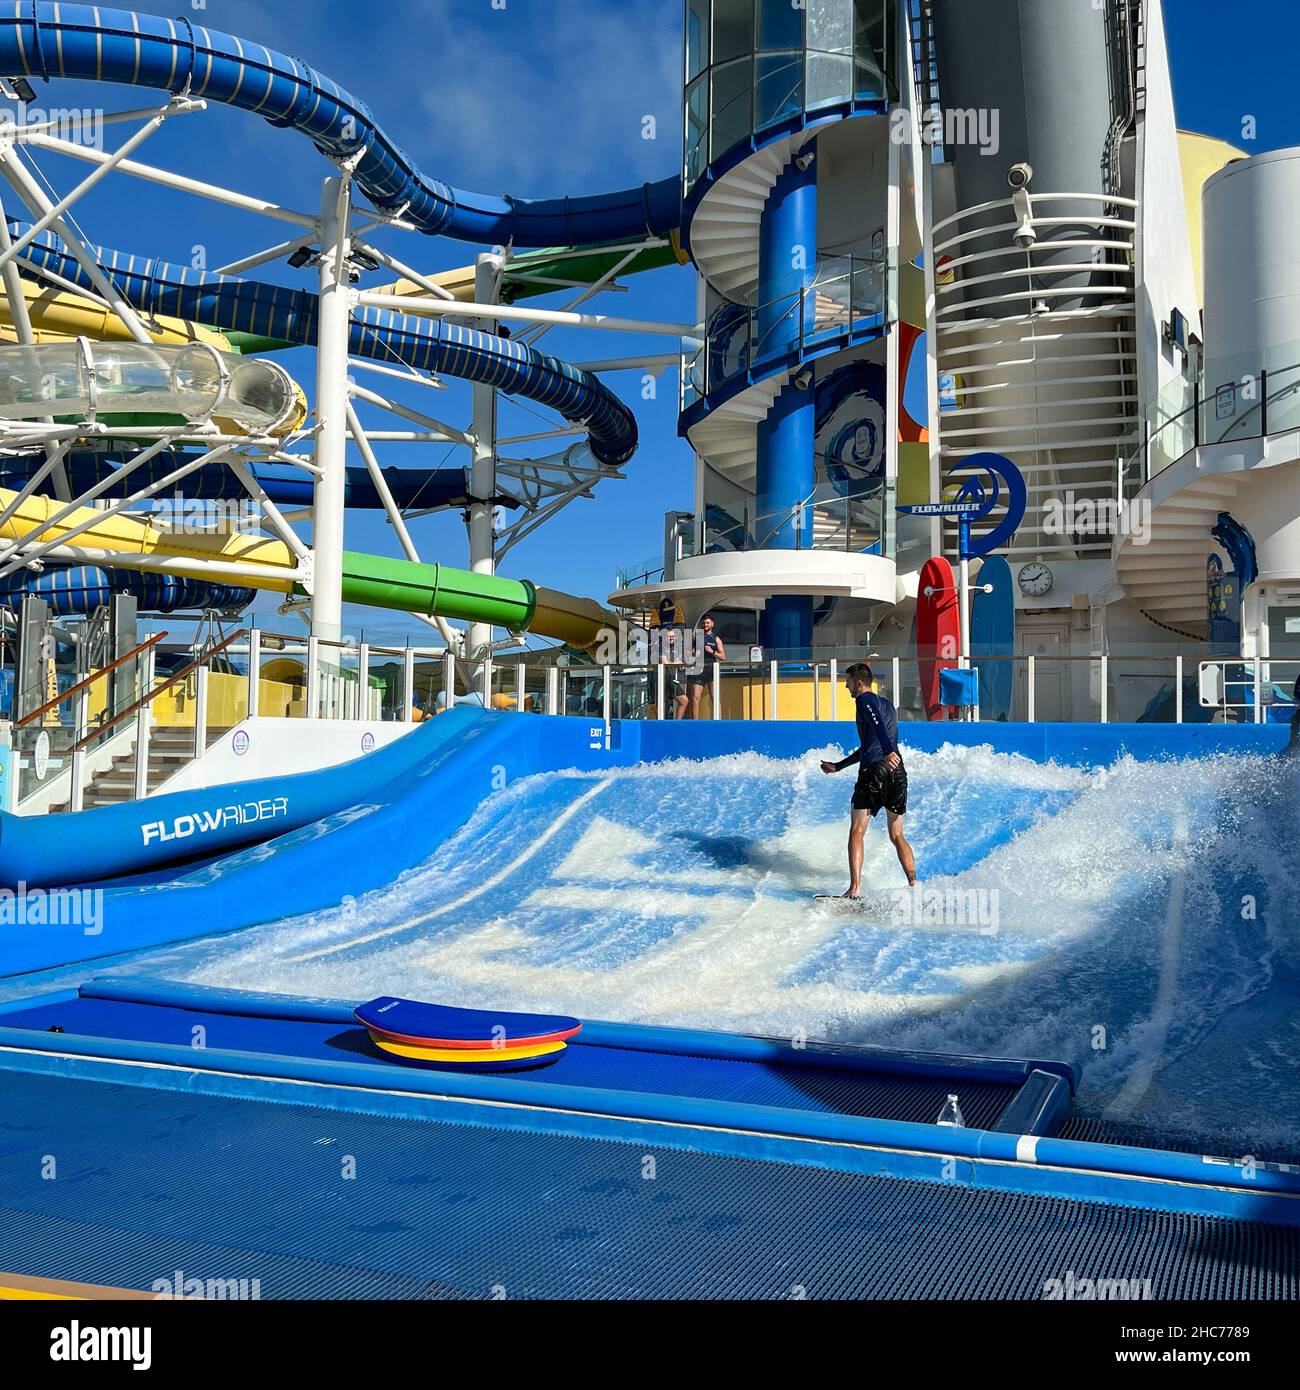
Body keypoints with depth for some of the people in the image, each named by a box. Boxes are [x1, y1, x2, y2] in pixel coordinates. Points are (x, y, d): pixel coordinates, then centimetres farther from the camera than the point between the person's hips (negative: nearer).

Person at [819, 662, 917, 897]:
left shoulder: (864, 700, 1)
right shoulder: (887, 705, 27)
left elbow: (877, 724, -22)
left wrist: (888, 751, -39)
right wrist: (838, 766, 38)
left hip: (874, 771, -8)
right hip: (898, 772, 8)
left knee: (857, 832, -5)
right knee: (897, 836, 14)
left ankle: (855, 889, -15)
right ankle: (914, 885, 4)